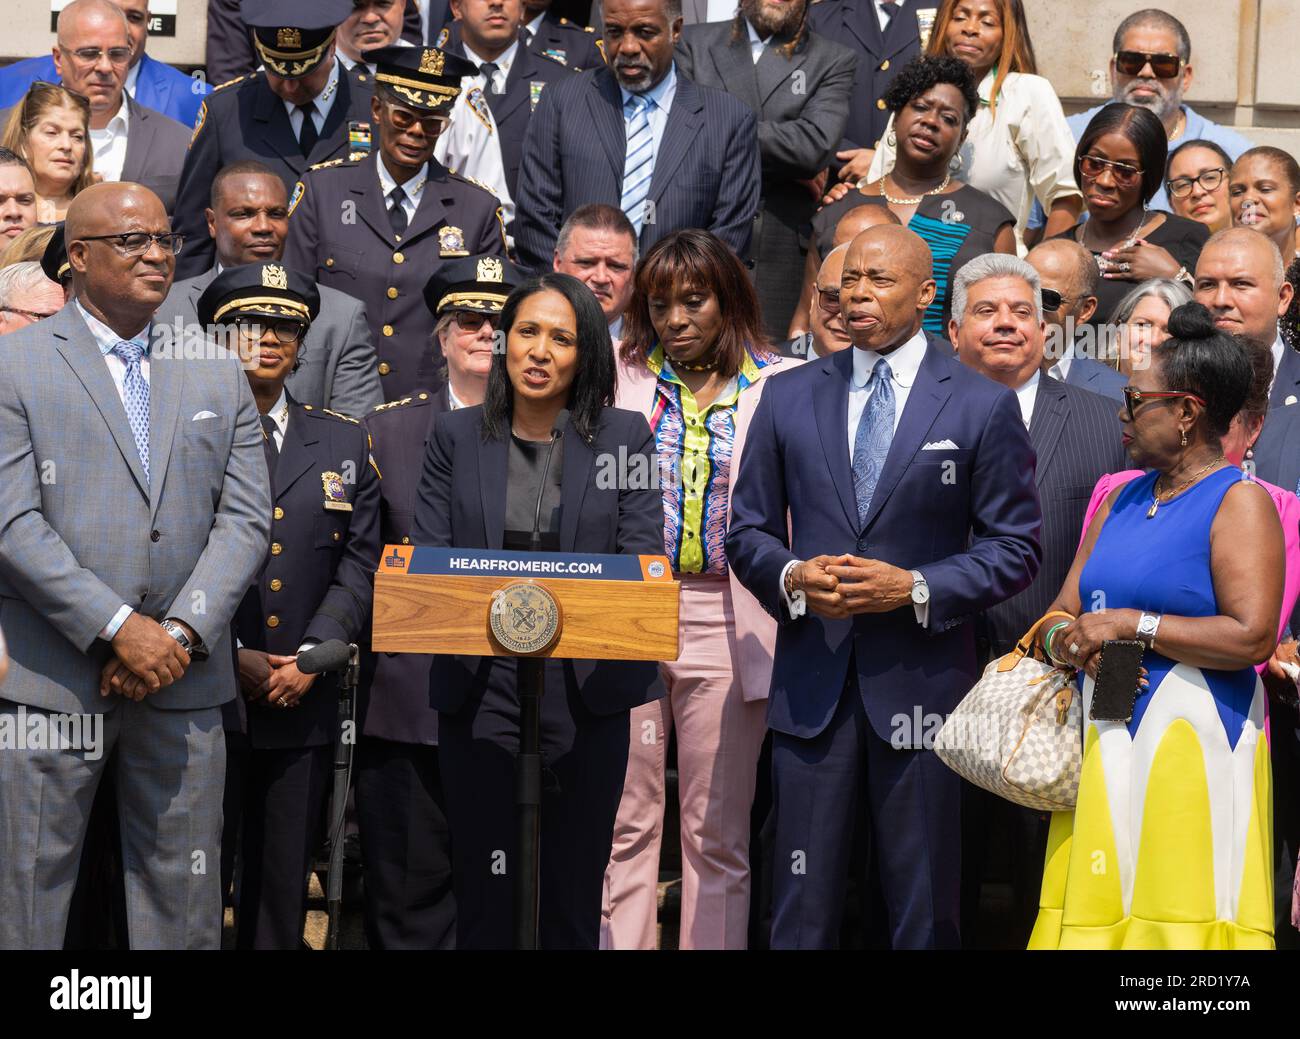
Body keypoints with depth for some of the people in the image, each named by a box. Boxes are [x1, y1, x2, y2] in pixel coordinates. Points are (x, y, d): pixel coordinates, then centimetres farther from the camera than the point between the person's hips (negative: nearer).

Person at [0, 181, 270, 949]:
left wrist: (182, 633, -8)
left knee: (184, 905, 8)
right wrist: (119, 628, -15)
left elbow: (247, 518, 6)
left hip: (186, 679, 4)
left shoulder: (218, 375, 14)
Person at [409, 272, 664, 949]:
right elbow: (425, 554, 2)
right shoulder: (457, 436, 6)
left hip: (586, 691, 0)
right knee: (482, 895, 3)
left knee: (575, 893, 7)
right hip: (480, 687, 0)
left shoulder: (625, 436, 3)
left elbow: (644, 561, -3)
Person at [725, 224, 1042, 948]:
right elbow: (748, 528, 13)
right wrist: (790, 578, -9)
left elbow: (1016, 547, 0)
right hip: (811, 681, 2)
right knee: (802, 906, 5)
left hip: (921, 679, -2)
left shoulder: (983, 406, 1)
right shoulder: (789, 398, 9)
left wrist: (918, 588, -14)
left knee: (926, 912, 7)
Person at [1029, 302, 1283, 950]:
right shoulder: (1123, 499, 17)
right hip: (1104, 744, 7)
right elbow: (1065, 611, 16)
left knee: (1178, 918, -6)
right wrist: (1069, 643, -9)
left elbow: (1252, 636, -19)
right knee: (1097, 909, 5)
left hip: (1192, 744, -7)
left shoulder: (1241, 503, -6)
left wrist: (1130, 624, -14)